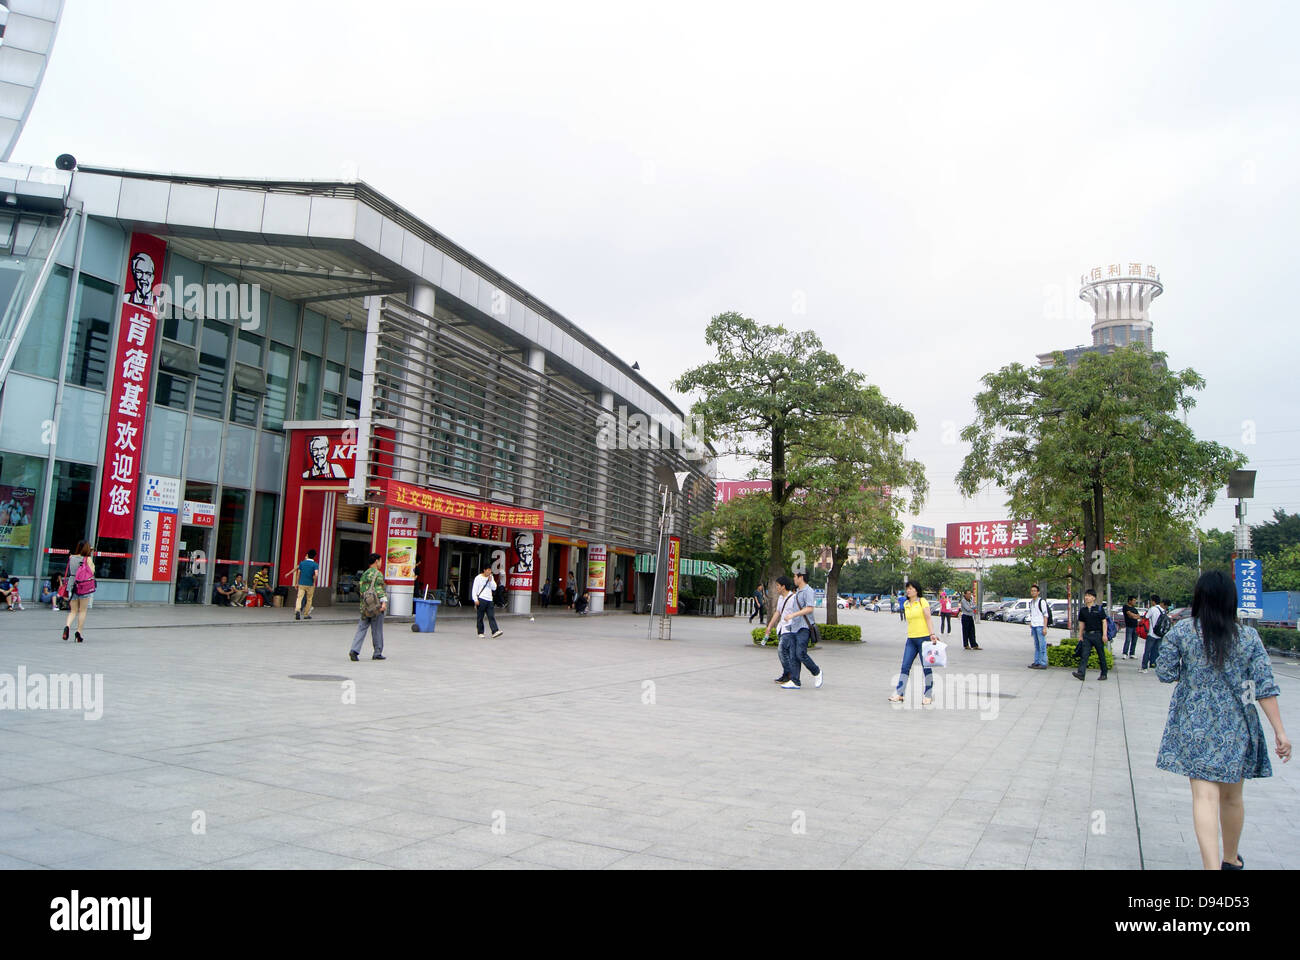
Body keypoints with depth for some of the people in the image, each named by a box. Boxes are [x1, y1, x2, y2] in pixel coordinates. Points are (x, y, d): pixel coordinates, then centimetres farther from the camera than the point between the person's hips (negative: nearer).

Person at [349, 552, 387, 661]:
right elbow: (380, 589, -18)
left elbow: (359, 589, 18)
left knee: (362, 628, 6)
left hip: (365, 605, 6)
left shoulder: (364, 574, 14)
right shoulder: (378, 574, -8)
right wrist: (384, 602, -25)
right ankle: (377, 653, 10)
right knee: (377, 630, 3)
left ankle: (354, 650, -7)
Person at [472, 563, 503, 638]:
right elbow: (474, 590, -2)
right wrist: (475, 600, -11)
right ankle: (480, 633, 9)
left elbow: (494, 588, 8)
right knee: (480, 617, 1)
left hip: (489, 600, 4)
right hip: (481, 599, -4)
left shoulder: (491, 577, 14)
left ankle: (495, 631, -14)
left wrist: (490, 580, -4)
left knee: (492, 616, -6)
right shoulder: (478, 578, 0)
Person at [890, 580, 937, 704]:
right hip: (911, 639, 6)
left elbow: (928, 619, -11)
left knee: (926, 667, 1)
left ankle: (928, 696, 9)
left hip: (924, 638, -6)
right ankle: (899, 694, -1)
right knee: (905, 666, -1)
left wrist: (932, 634, -22)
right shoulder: (906, 604, 14)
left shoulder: (922, 602, -3)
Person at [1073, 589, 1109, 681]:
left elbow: (1104, 622, -4)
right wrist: (1080, 635, 13)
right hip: (1087, 635, 3)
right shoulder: (1082, 610, 8)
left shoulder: (1099, 609, -2)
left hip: (1098, 634, -3)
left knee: (1101, 655, 7)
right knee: (1084, 654, -8)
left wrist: (1104, 635, -11)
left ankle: (1103, 674, 19)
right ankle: (1081, 673, -17)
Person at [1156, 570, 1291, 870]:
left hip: (1195, 724, -2)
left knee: (1204, 795, -6)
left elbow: (1164, 672, -4)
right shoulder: (1249, 637, -2)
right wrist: (1280, 732, -2)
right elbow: (1265, 687, -5)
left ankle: (1212, 864, -20)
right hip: (1236, 727, 3)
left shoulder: (1181, 631, -7)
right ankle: (1231, 859, 38)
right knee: (1232, 795, 18)